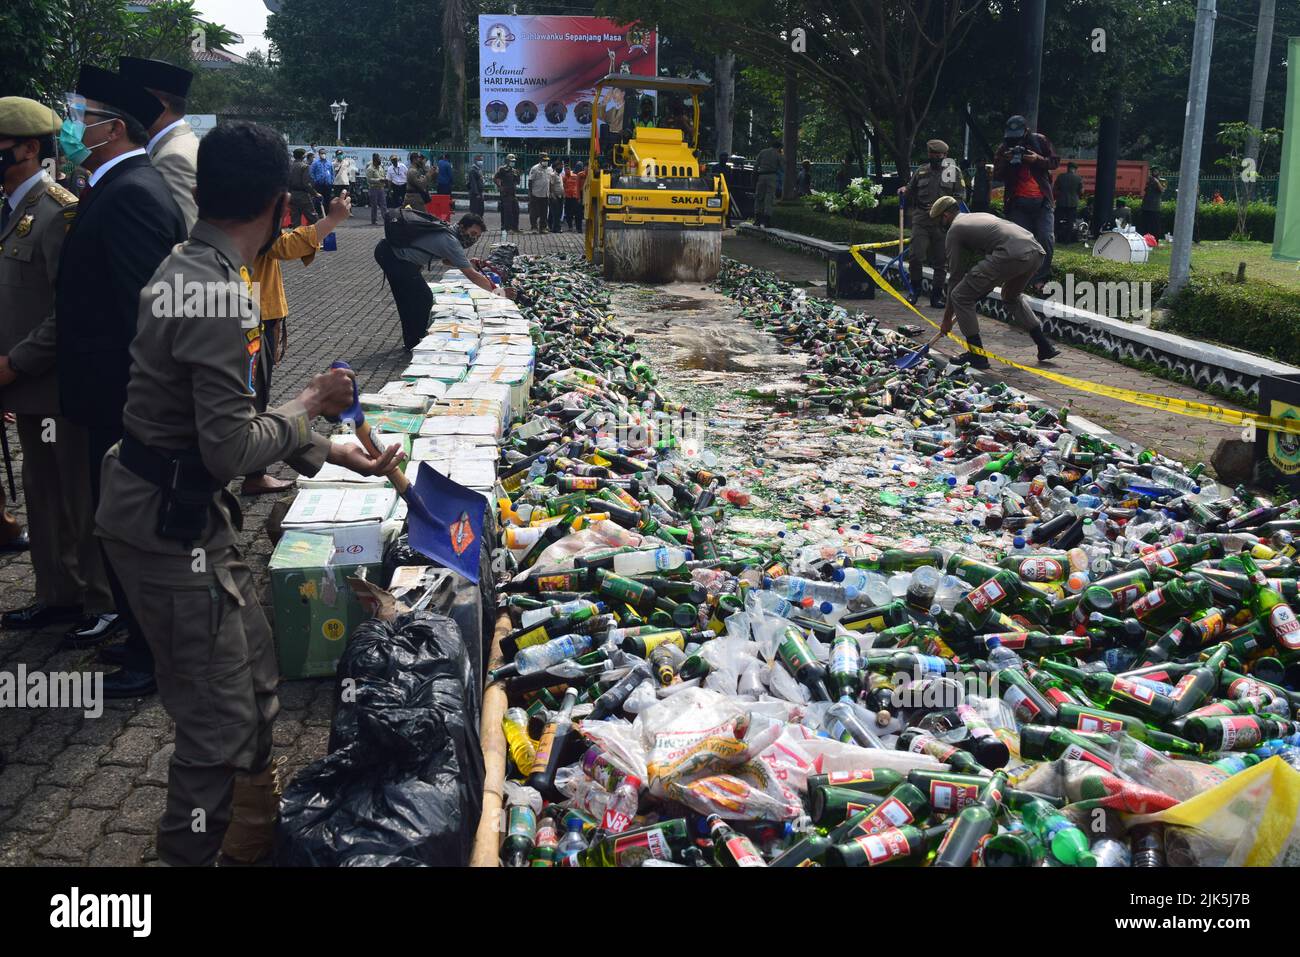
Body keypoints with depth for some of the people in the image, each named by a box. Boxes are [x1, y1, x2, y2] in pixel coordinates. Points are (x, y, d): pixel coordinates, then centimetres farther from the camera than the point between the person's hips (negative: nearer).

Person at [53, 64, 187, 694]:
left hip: (123, 404, -10)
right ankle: (147, 638, 35)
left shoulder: (130, 194, -20)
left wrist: (132, 412, -24)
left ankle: (152, 661, 17)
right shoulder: (120, 188, 12)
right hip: (124, 399, 10)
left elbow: (143, 305, -25)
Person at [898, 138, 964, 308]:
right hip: (921, 220, 1)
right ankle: (915, 289, 8)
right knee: (915, 256, -11)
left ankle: (936, 295, 13)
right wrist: (904, 191, 1)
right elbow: (911, 192, 24)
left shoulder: (953, 171, 7)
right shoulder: (921, 171, 15)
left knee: (941, 261, 3)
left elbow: (960, 197, 2)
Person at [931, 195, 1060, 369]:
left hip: (1011, 255, -9)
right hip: (1037, 252, 9)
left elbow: (956, 276, 13)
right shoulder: (980, 216, 35)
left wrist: (947, 318, 20)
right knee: (1011, 296, 36)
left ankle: (977, 355, 9)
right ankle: (1045, 346, 34)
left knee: (959, 297, 4)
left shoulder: (954, 231, 12)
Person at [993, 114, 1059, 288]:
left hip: (1042, 200, -1)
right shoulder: (1004, 148, 4)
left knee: (1046, 238, -12)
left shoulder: (1040, 141, 2)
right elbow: (996, 175, 3)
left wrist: (1038, 159, -16)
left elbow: (1055, 162, 3)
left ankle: (1040, 277, -2)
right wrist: (1005, 161, -16)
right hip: (1018, 201, 1)